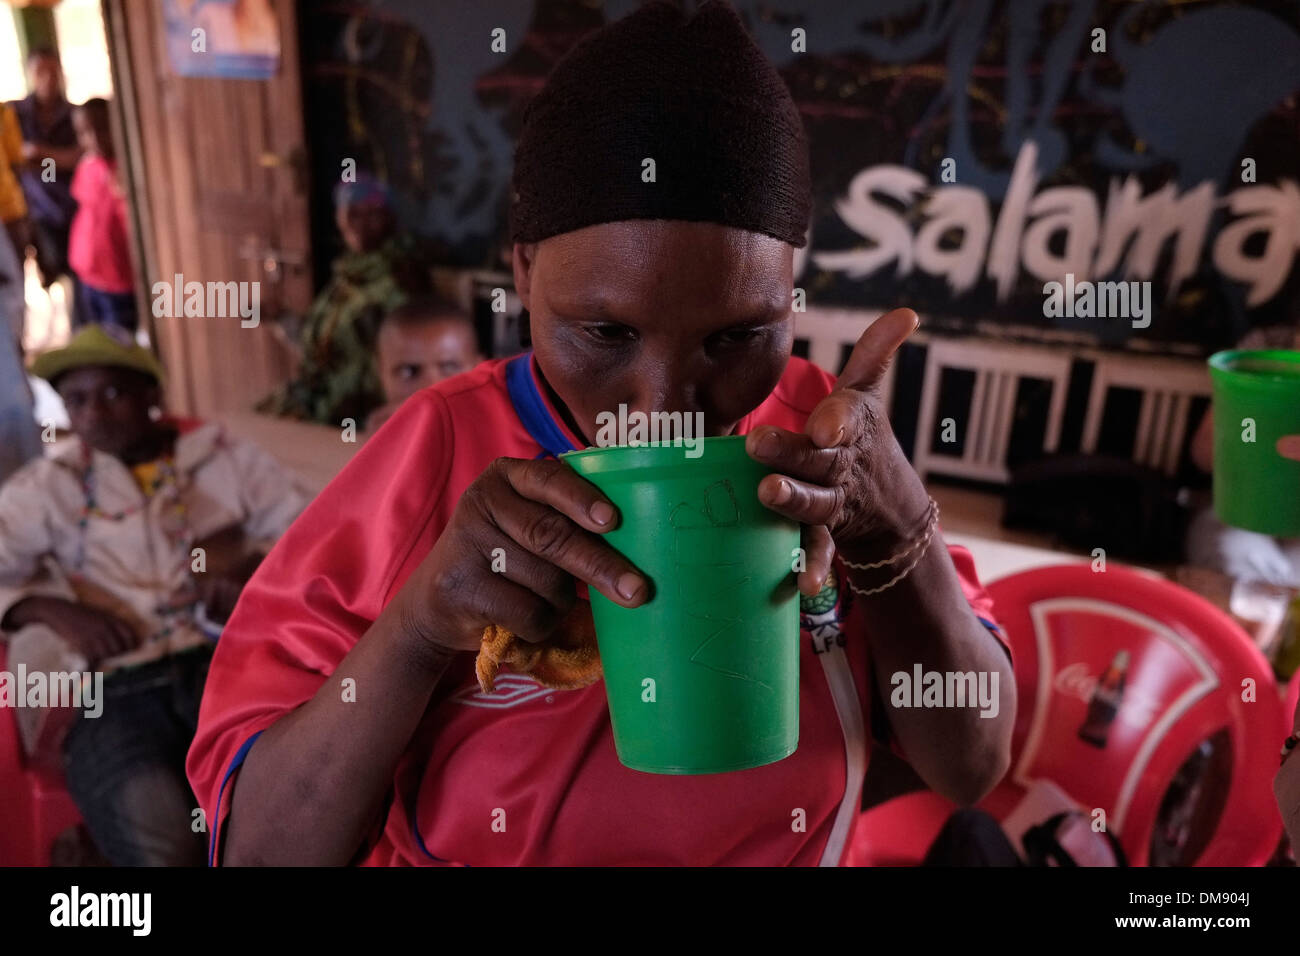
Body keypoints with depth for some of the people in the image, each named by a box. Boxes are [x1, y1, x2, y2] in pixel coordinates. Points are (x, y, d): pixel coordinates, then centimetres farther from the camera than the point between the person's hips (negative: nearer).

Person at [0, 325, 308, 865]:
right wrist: (58, 611, -5)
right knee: (155, 833, -29)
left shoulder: (227, 459, 17)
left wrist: (253, 567, -8)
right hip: (107, 686, 1)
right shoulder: (45, 486, 19)